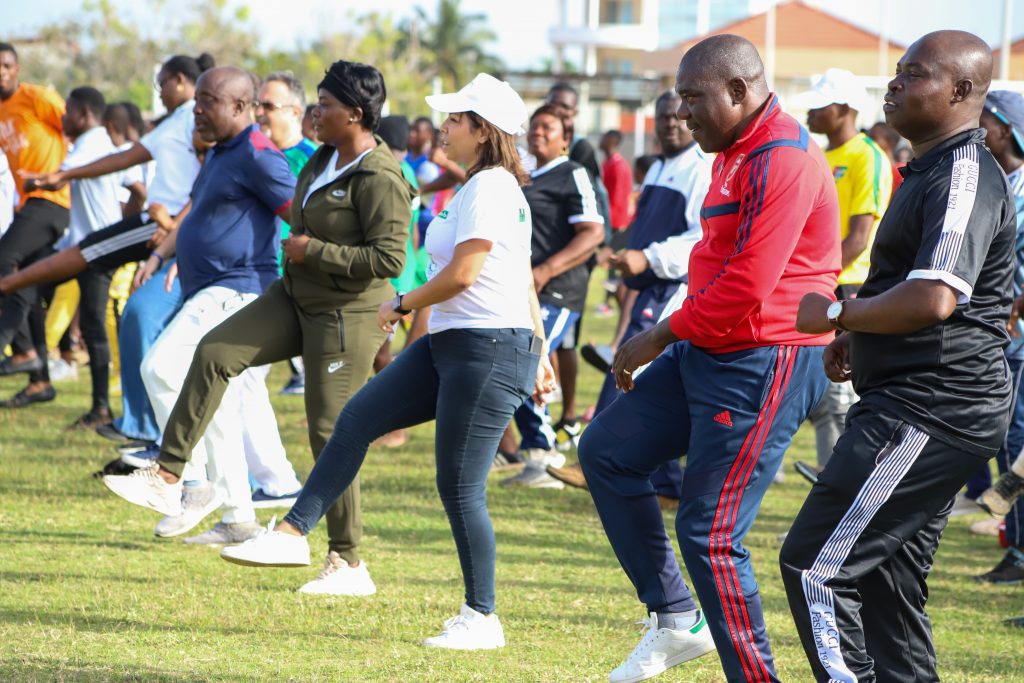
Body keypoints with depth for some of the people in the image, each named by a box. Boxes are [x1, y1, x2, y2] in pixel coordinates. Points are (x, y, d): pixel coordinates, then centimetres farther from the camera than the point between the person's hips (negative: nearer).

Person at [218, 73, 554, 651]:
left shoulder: (490, 187, -14)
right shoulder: (496, 187, 18)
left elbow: (462, 275, -20)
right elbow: (525, 280, 21)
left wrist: (401, 306, -6)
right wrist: (539, 353, 24)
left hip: (489, 350, -11)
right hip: (449, 344, 11)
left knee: (460, 488, -6)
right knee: (357, 419, 6)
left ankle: (482, 619, 3)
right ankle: (293, 533, 7)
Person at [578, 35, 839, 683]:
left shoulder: (782, 161, -19)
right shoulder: (736, 154, 15)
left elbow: (746, 286, -24)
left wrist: (661, 336, -13)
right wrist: (671, 340, 13)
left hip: (764, 363, -11)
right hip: (707, 354, 11)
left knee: (710, 534, -10)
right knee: (608, 451, 10)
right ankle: (676, 619, 13)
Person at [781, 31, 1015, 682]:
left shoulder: (965, 176, -16)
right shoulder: (932, 170, 18)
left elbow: (933, 299, -29)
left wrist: (837, 314, -15)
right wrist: (856, 338, 17)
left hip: (930, 409, -11)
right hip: (916, 405, 11)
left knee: (815, 566, -12)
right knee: (888, 580, 14)